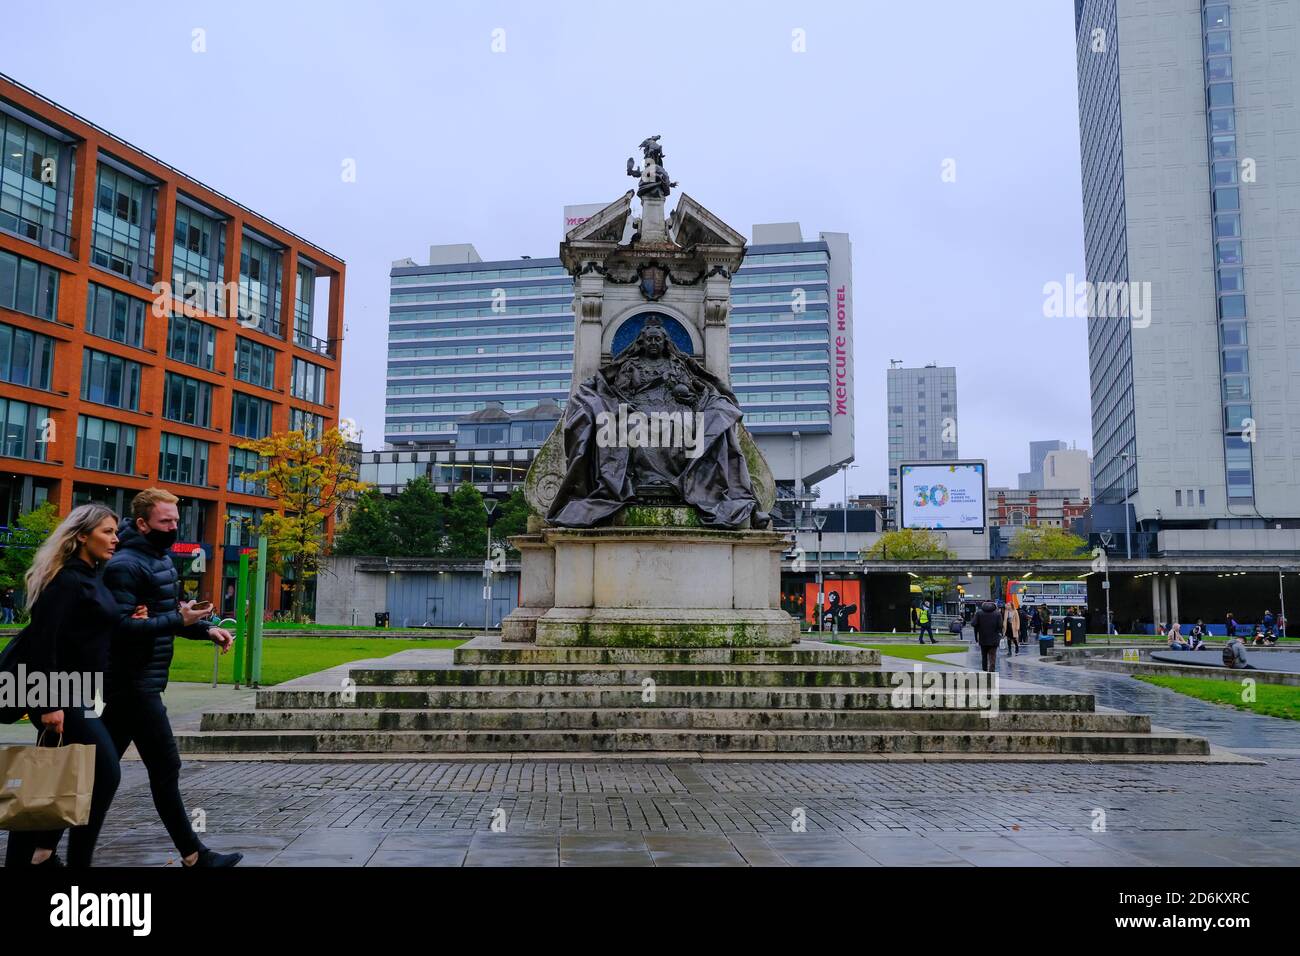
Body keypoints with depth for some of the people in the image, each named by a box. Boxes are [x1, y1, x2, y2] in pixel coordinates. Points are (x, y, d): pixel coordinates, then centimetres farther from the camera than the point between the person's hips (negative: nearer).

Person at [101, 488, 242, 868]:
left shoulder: (162, 559, 14)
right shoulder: (126, 565, -16)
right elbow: (119, 626, -24)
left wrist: (207, 628, 7)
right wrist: (179, 620, -27)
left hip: (134, 683, 10)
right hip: (135, 684, -10)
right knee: (165, 768, -3)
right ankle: (193, 854, 5)